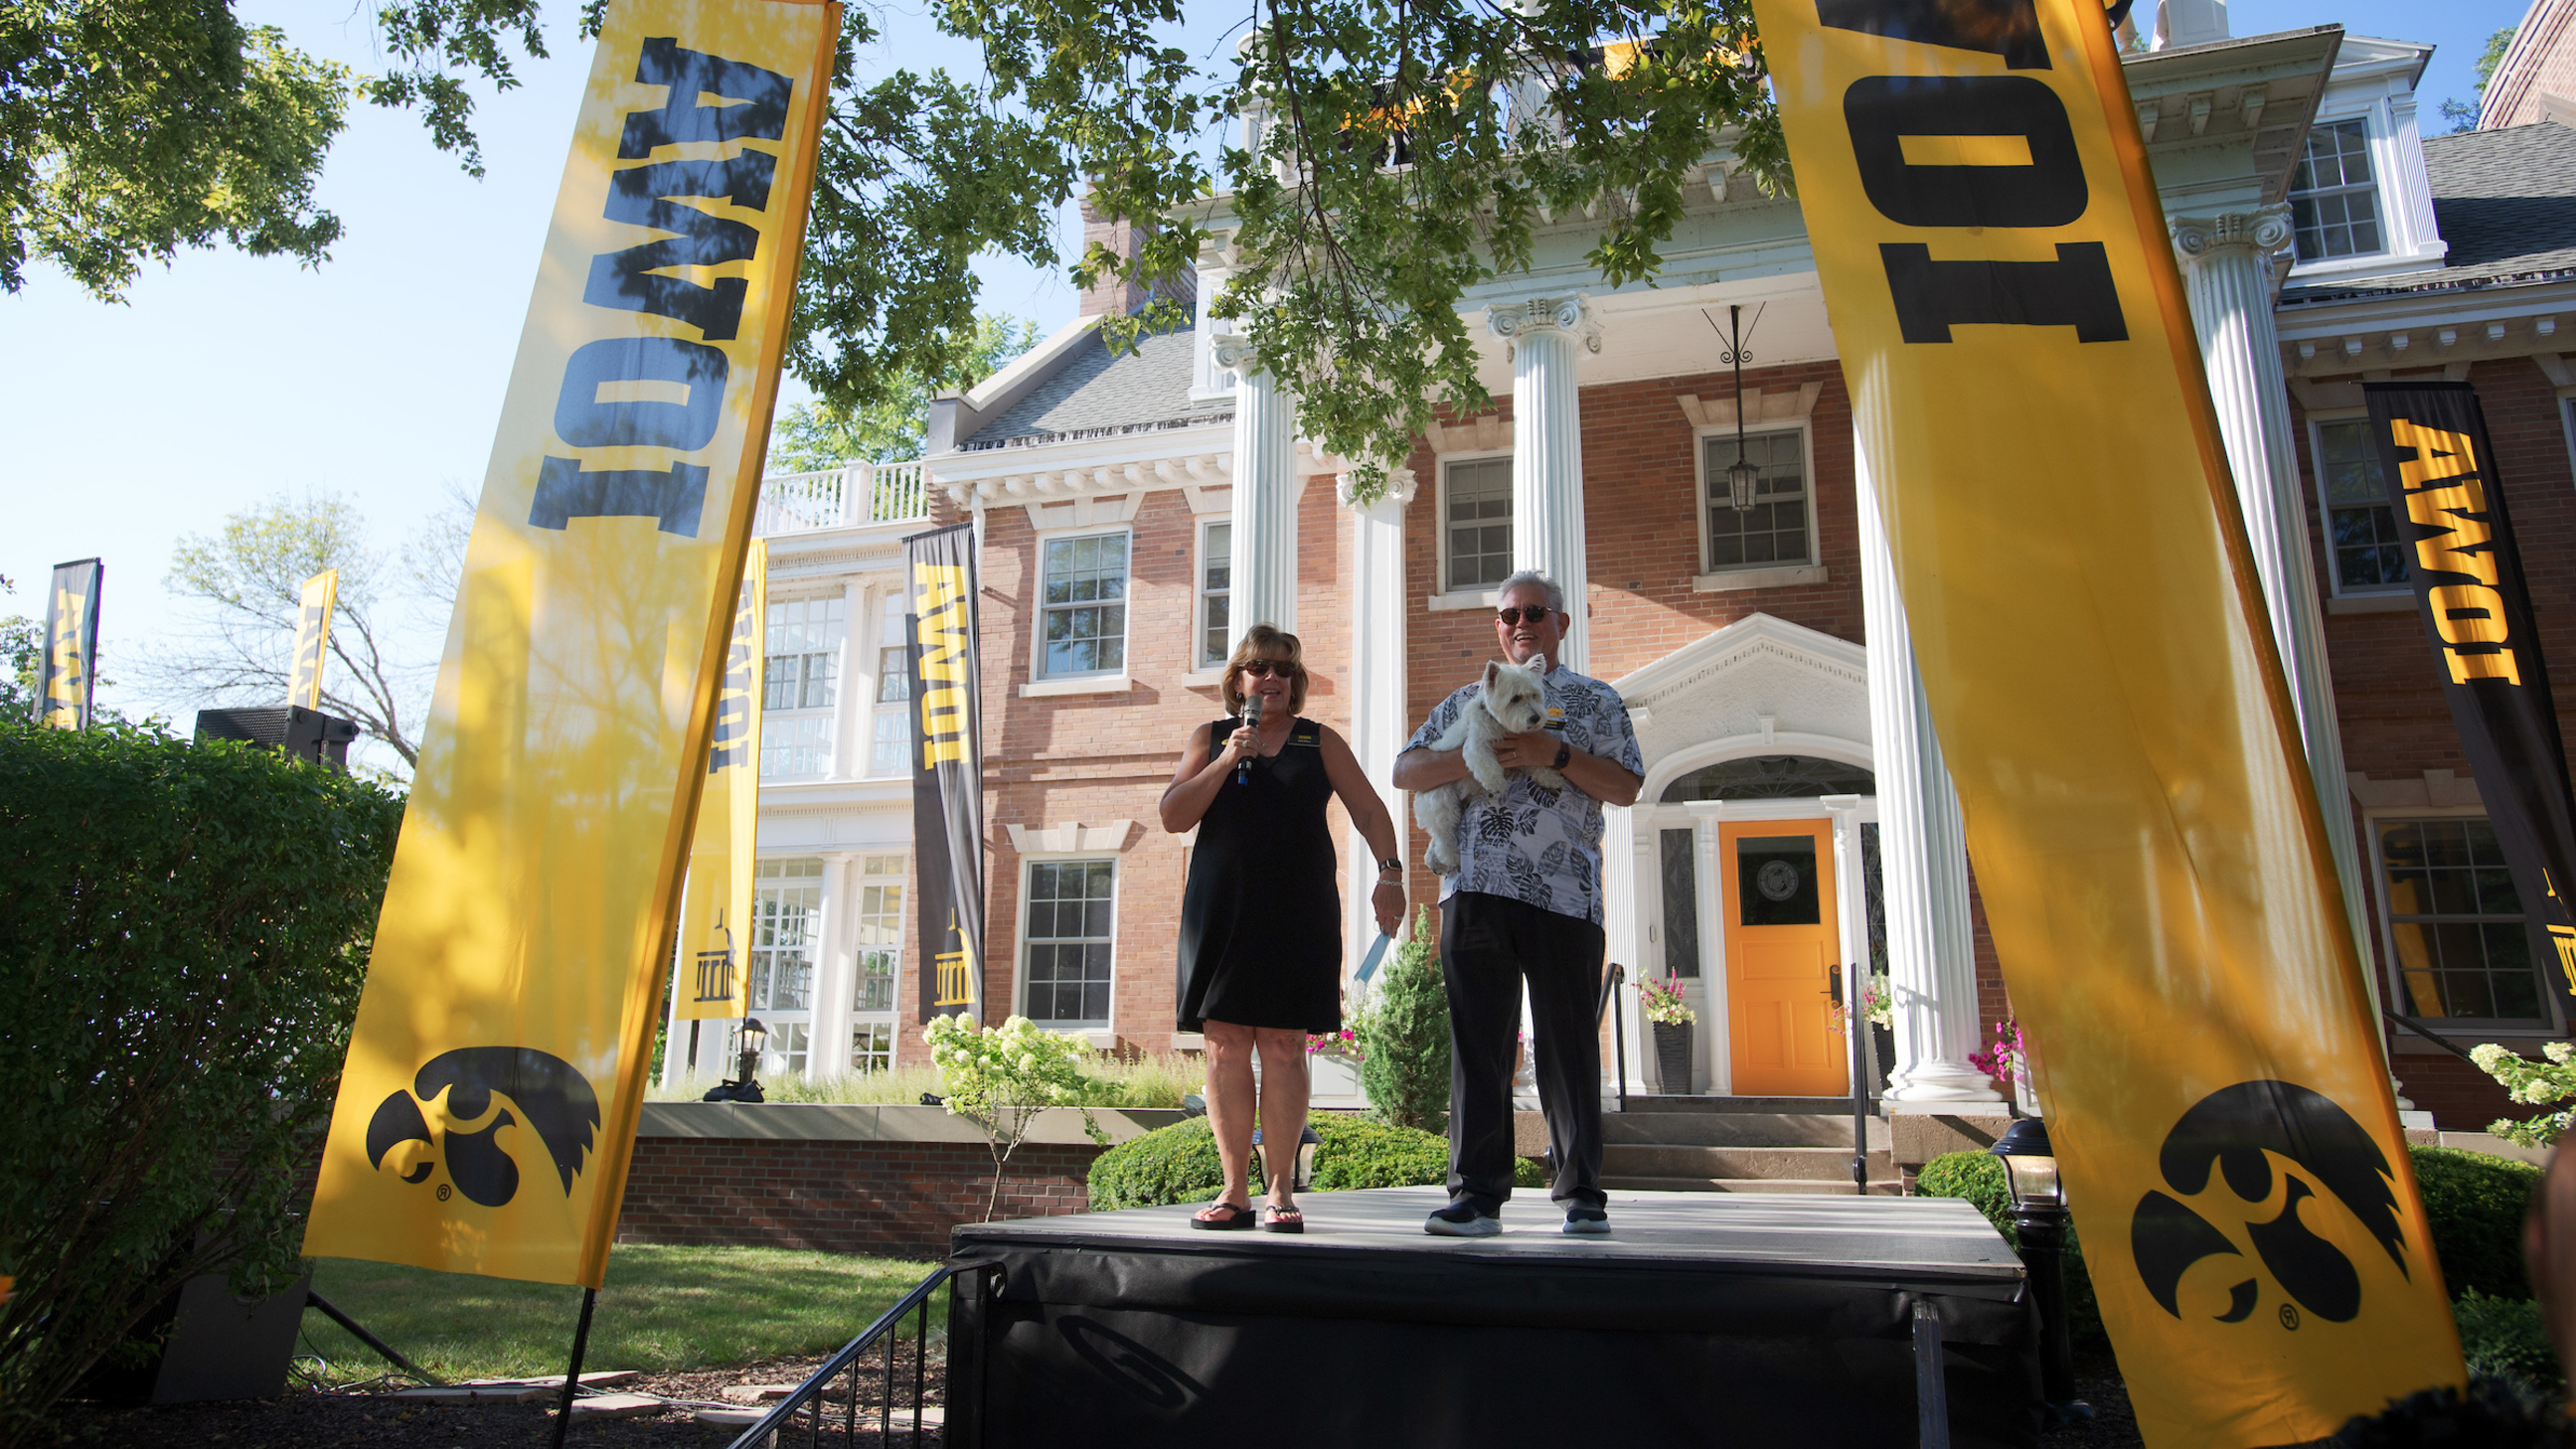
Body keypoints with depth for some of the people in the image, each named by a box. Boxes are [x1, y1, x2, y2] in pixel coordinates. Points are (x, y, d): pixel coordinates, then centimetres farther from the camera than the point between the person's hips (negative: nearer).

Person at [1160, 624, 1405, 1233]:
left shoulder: (1320, 742, 13)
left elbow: (1369, 810, 9)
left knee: (1284, 1047, -4)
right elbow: (1173, 816, 3)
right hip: (1222, 909, 1)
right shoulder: (1210, 739, 13)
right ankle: (1235, 1191, 5)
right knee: (1226, 1046, -2)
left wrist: (1389, 871, -7)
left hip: (1297, 913, -1)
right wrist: (1227, 761, -8)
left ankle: (1281, 1191, 3)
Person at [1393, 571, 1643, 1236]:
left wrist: (1554, 753, -10)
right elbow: (1406, 770, 11)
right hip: (1477, 889, 2)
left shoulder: (1597, 701, 13)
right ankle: (1476, 1194, 4)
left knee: (1568, 1043, 1)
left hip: (1564, 894, -2)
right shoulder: (1466, 701, 21)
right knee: (1477, 1042, 0)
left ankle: (1581, 1194, 11)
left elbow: (1626, 787, 2)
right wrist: (1476, 756, -6)